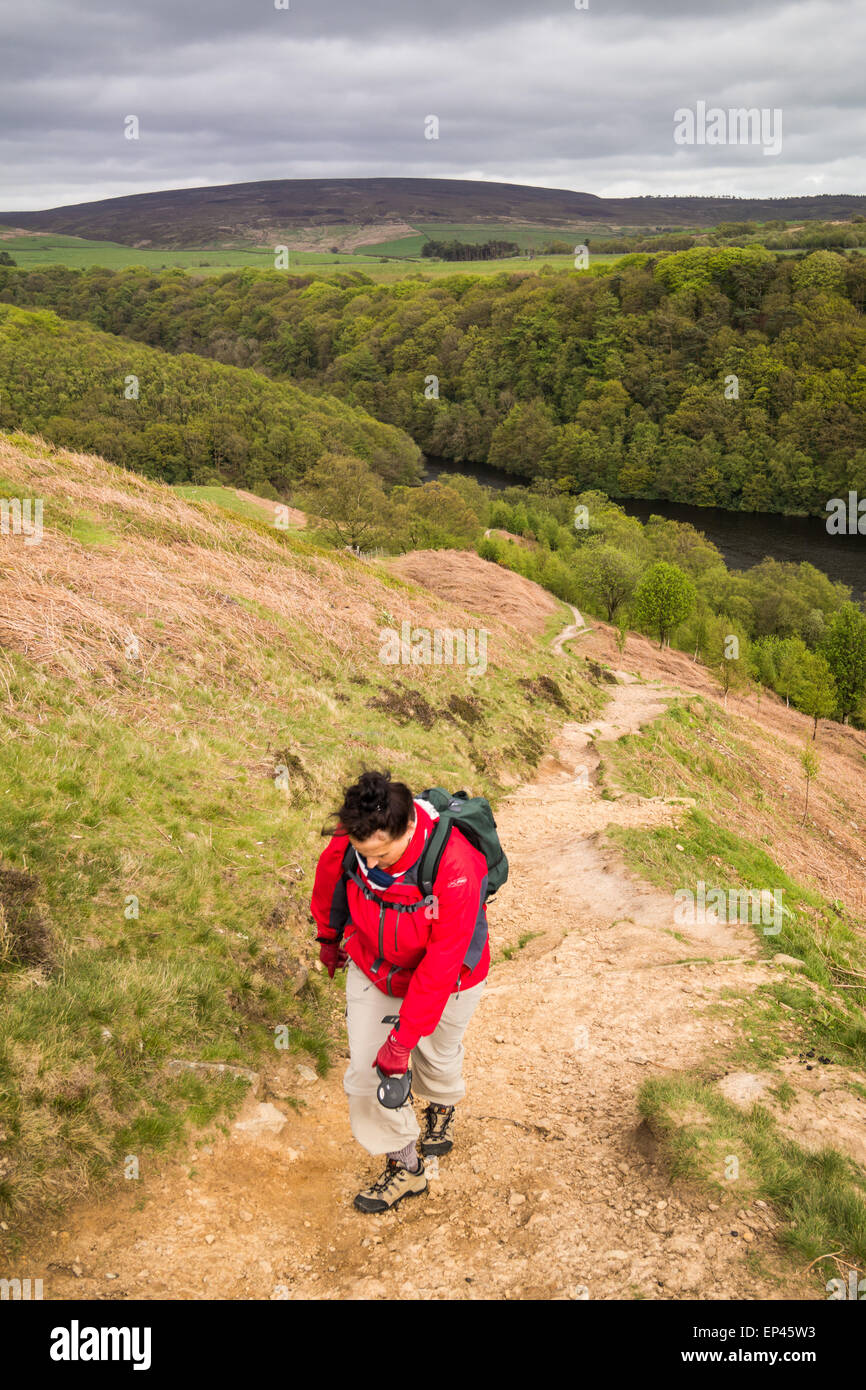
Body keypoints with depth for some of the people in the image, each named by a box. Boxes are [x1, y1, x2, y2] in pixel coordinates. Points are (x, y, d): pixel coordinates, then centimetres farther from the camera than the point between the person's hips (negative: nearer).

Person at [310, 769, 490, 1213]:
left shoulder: (454, 867, -40)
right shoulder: (346, 846, -27)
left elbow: (441, 964, -33)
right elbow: (330, 883, -1)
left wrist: (403, 1039, -30)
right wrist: (328, 937, 18)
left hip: (447, 976, -3)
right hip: (373, 968, 3)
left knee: (436, 1056, 20)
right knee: (367, 1071, -1)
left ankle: (441, 1106, 56)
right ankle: (404, 1167, 21)